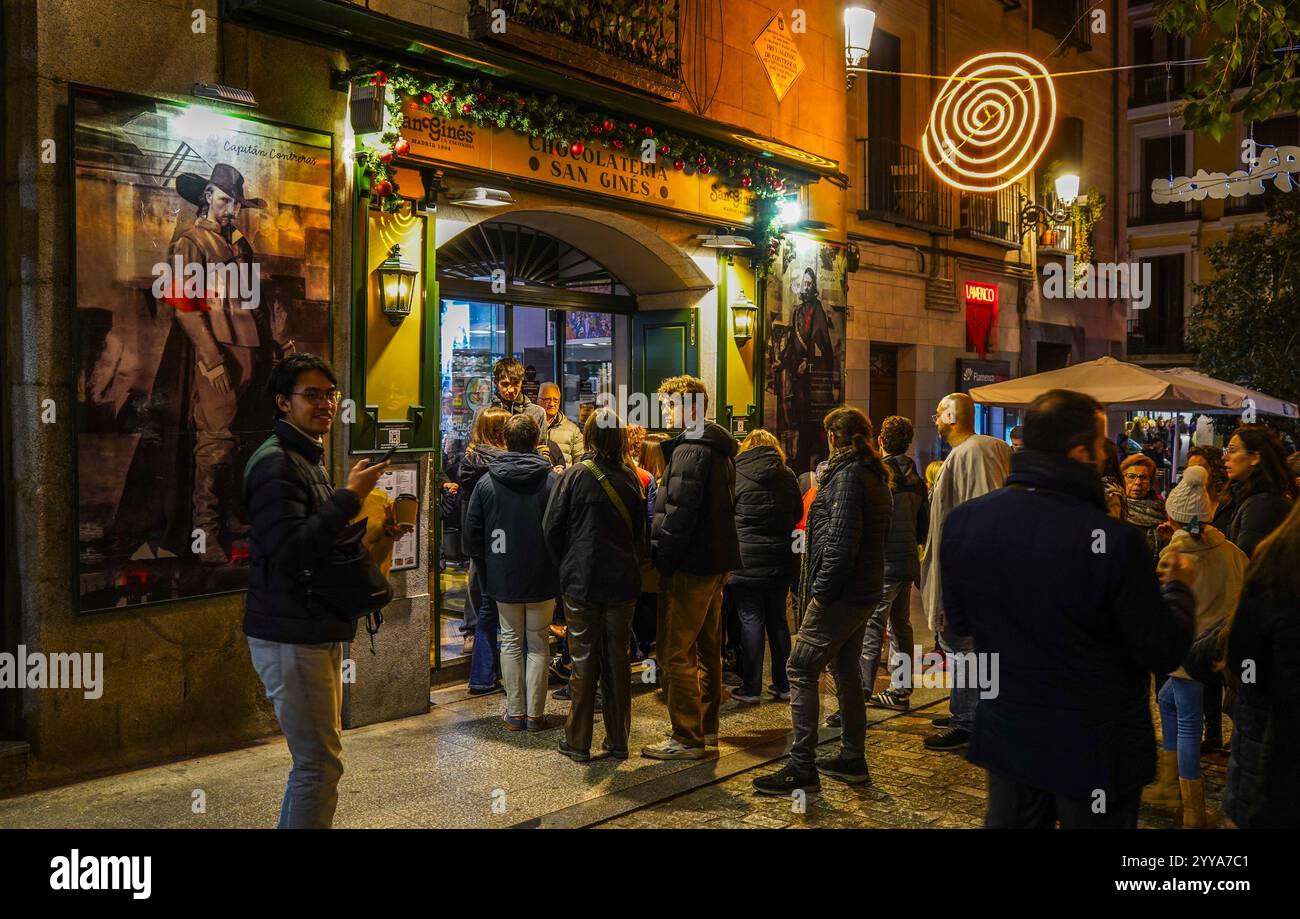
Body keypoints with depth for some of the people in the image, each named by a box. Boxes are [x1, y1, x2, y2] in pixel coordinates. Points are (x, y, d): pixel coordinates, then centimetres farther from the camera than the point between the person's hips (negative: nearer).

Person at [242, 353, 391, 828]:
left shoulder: (306, 458, 18)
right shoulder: (275, 463, -15)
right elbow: (289, 550, -26)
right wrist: (350, 497, -24)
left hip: (315, 632, 10)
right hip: (290, 637, -10)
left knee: (313, 757, 19)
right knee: (321, 762, -5)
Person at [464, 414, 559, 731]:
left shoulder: (486, 482, -3)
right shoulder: (552, 480, -9)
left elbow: (472, 535, 1)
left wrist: (487, 569, 13)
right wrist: (556, 568, 6)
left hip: (503, 578, 1)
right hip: (542, 579, -1)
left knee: (511, 643, 12)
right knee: (538, 644, 9)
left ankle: (515, 713, 16)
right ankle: (535, 714, 12)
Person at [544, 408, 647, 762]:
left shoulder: (576, 475, -9)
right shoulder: (630, 477, 1)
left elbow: (552, 527, -5)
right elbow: (643, 532, 7)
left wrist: (565, 567, 9)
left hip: (582, 581, -3)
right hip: (623, 582, 3)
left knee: (584, 661, 5)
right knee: (618, 659, 11)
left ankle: (578, 742, 13)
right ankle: (618, 740, 19)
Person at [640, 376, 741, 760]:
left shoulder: (690, 449, -16)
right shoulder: (720, 448, 15)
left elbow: (679, 513, -21)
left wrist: (662, 557, -13)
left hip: (691, 565, -10)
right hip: (716, 562, 10)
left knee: (676, 653, -4)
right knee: (707, 647, 17)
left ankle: (688, 739, 2)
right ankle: (707, 728, 28)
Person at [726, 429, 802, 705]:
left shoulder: (735, 474, -6)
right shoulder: (787, 475, 3)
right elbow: (798, 513, 13)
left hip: (746, 560, -3)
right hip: (782, 559, 3)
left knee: (751, 620, 1)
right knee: (778, 619, 13)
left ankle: (751, 688, 5)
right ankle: (783, 685, 20)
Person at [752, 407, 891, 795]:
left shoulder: (847, 475, -14)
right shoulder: (874, 475, 15)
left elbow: (841, 540, -22)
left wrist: (821, 589, -17)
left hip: (842, 592, -10)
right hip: (864, 590, 10)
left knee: (801, 670, -7)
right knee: (846, 669, 17)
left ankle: (802, 767, -6)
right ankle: (853, 759, 25)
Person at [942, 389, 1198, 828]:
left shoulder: (961, 521, -10)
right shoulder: (1113, 540, -26)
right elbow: (1164, 651, -14)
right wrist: (1179, 587, 4)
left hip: (1006, 737, 4)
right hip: (1095, 751, -4)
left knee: (1010, 818, 21)